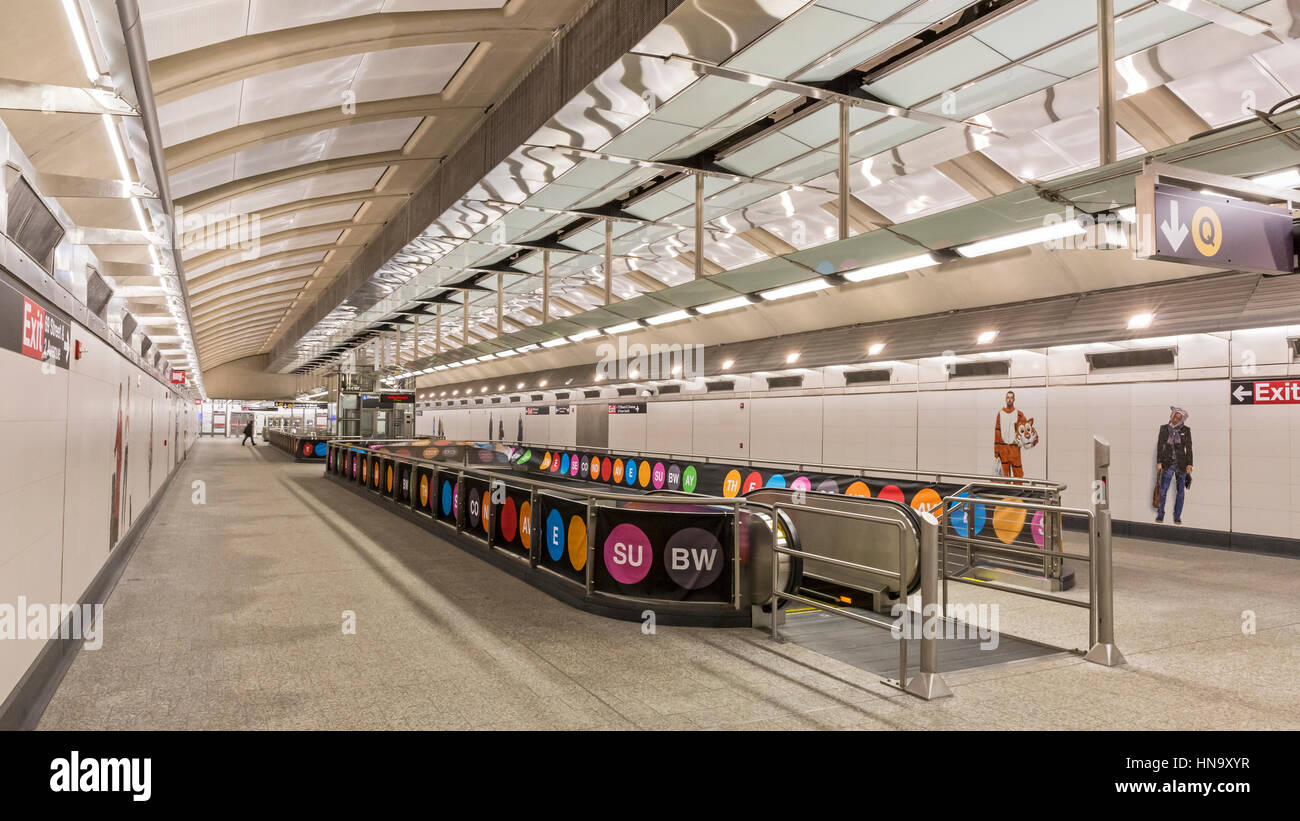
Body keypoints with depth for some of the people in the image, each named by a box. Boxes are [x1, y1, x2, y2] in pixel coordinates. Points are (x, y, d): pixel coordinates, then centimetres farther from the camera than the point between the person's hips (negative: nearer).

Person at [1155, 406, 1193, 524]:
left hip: (1181, 463, 0)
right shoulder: (1164, 428, 5)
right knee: (1163, 489, -6)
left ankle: (1177, 517, 13)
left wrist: (1189, 464, -1)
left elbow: (1189, 448, 5)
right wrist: (1159, 462, -1)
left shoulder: (1186, 430, 3)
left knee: (1180, 491, 4)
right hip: (1168, 463, 0)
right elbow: (1160, 446, 4)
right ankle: (1160, 515, 5)